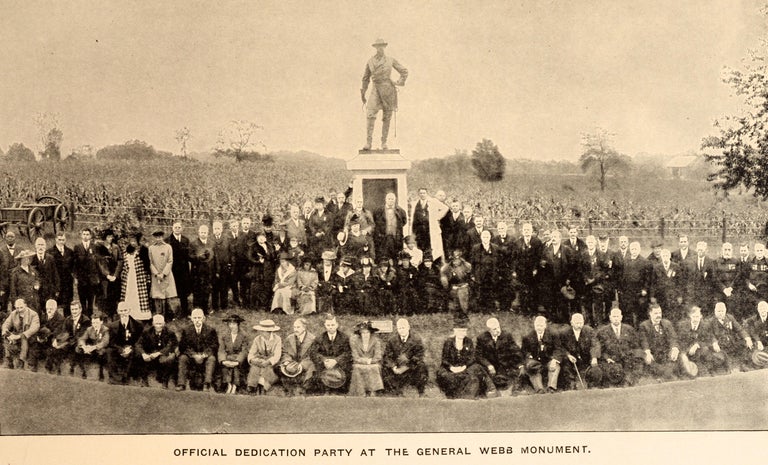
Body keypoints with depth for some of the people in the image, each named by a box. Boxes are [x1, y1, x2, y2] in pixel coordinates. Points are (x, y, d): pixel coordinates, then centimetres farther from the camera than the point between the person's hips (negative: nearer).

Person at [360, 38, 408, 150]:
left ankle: (384, 142, 11)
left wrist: (399, 83, -1)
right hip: (376, 90, 1)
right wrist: (363, 94, 18)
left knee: (386, 117, 2)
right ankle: (368, 142, -16)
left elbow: (404, 71, 12)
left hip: (388, 89, 0)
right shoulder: (370, 62, 6)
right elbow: (366, 78, 16)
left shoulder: (391, 60, 2)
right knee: (370, 115, -15)